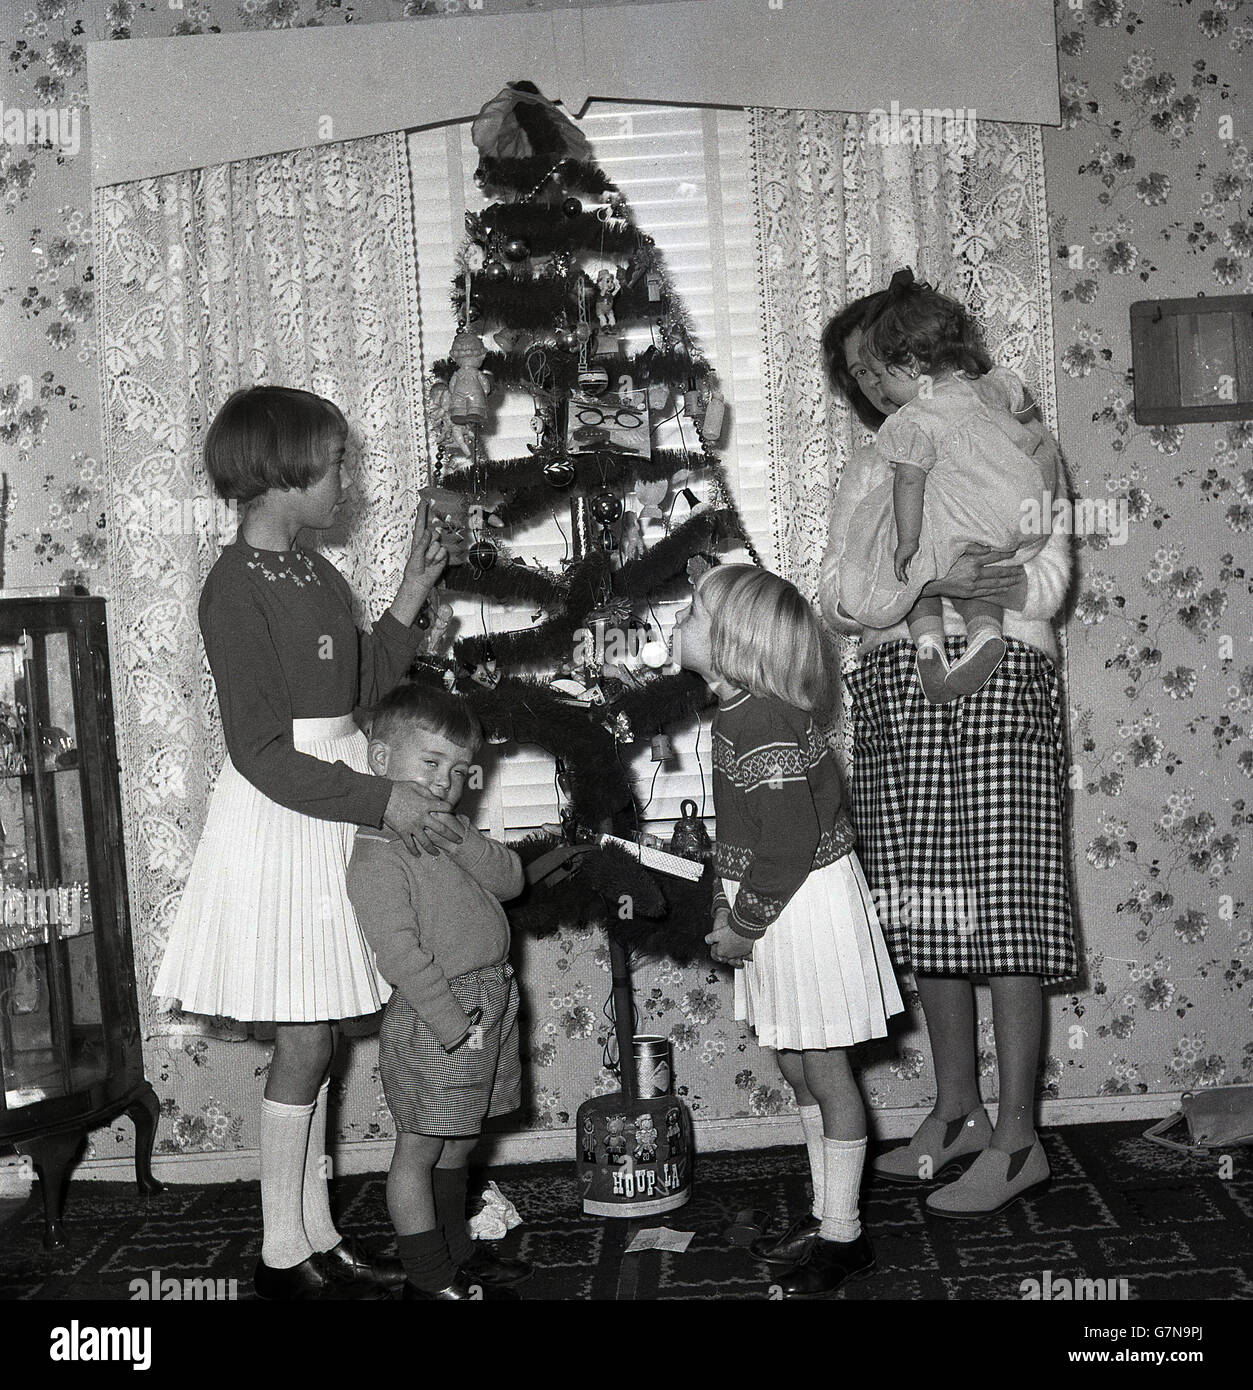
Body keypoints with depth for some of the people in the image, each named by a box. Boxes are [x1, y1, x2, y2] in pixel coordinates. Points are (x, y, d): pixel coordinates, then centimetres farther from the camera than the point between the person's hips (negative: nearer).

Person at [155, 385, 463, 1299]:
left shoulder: (313, 573, 9)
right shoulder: (236, 590, -17)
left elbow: (362, 688, 15)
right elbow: (263, 753, -20)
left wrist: (412, 596, 8)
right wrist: (381, 798, -21)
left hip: (329, 816, 8)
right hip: (278, 823, -8)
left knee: (316, 1035, 12)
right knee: (305, 1040, -1)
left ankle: (316, 1232, 23)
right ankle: (283, 1254, 13)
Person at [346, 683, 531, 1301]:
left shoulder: (454, 832, 12)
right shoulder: (376, 858, -16)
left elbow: (510, 880, 3)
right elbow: (401, 954, -21)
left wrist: (460, 839, -11)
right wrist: (455, 1023, -22)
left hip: (491, 1005, 9)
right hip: (434, 1017, -9)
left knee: (457, 1142, 21)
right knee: (419, 1149, 4)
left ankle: (456, 1250, 35)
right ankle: (429, 1277, 14)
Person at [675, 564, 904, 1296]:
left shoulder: (760, 721, -23)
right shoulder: (740, 710, 7)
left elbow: (791, 840, -25)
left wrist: (746, 920, -17)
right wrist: (732, 904, 10)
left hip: (807, 905, -10)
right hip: (782, 908, 10)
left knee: (825, 1071, 3)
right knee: (800, 1069, 17)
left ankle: (844, 1236, 16)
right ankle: (828, 1218, 31)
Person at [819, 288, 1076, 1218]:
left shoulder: (1014, 438, 8)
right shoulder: (866, 471, 20)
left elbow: (1048, 578, -6)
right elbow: (834, 595, 5)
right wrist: (932, 576, -15)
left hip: (994, 683, -5)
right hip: (893, 691, 5)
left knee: (1001, 906, -6)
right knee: (921, 912, 7)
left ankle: (1017, 1141, 1)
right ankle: (958, 1113, 21)